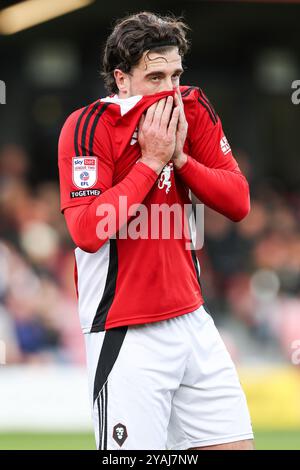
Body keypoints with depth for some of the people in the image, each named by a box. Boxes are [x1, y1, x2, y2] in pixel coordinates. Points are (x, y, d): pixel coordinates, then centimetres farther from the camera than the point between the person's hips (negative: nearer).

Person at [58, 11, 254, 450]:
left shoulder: (193, 110, 5)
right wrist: (152, 161, -19)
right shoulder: (86, 128, -12)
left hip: (192, 319, 6)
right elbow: (86, 231, -22)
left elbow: (238, 202, 2)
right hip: (125, 336, -6)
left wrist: (180, 157, -12)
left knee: (236, 442, 4)